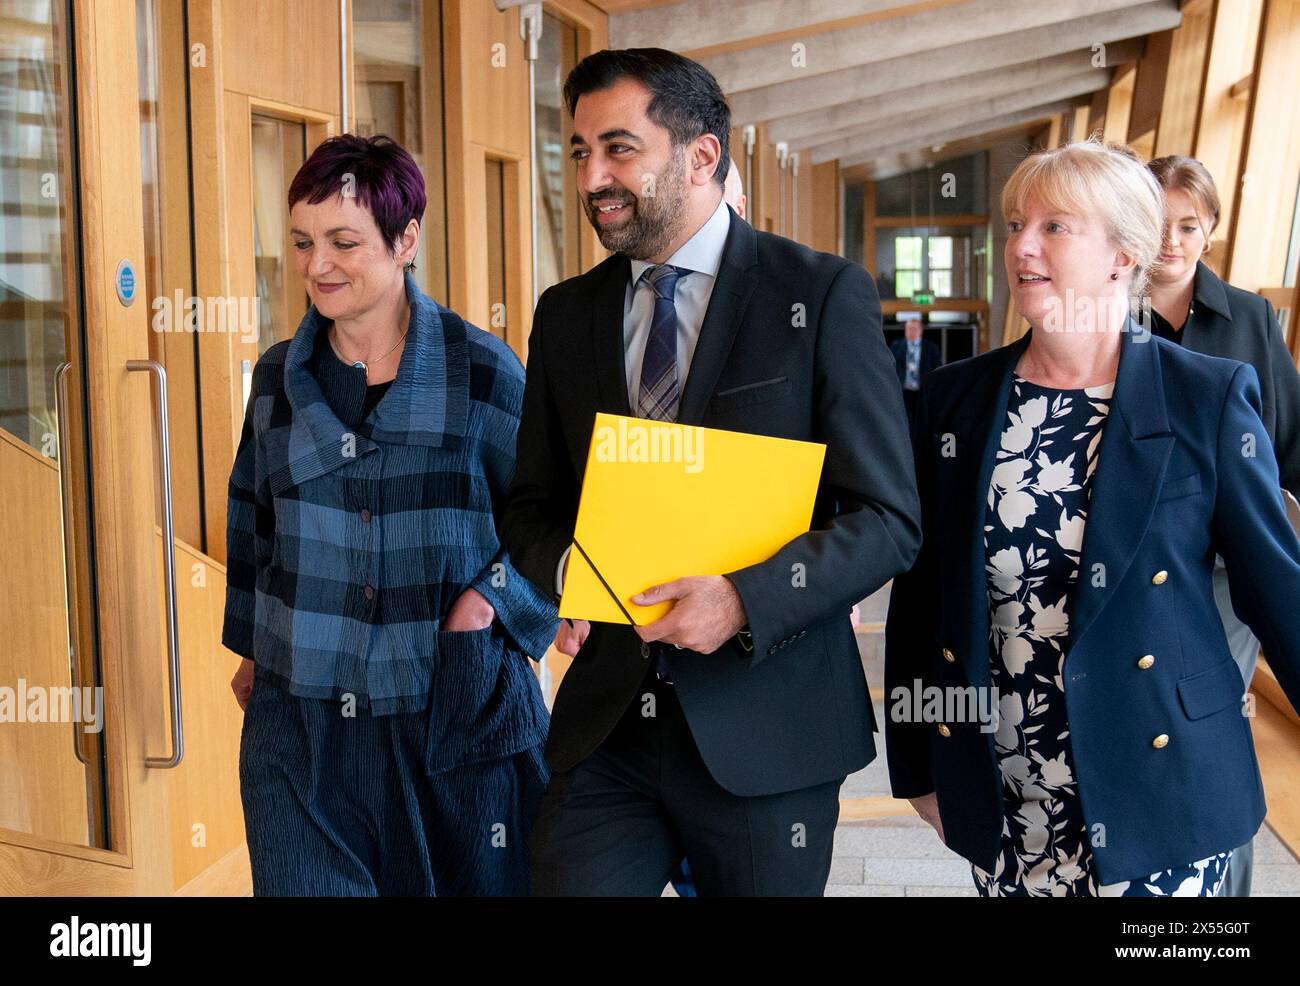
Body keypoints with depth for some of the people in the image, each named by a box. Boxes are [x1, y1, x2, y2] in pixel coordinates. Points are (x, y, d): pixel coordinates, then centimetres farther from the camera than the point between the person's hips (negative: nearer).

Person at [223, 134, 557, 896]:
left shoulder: (483, 370, -5)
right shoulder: (280, 376, 6)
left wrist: (494, 599, -11)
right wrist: (256, 648, 21)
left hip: (456, 718, -2)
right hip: (302, 722, 2)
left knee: (468, 883, 10)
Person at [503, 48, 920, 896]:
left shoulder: (824, 295, -5)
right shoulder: (567, 314, 8)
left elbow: (888, 520, -8)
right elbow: (532, 506, 15)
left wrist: (744, 599, -22)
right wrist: (567, 566, -8)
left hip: (764, 733, -3)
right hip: (605, 723, 3)